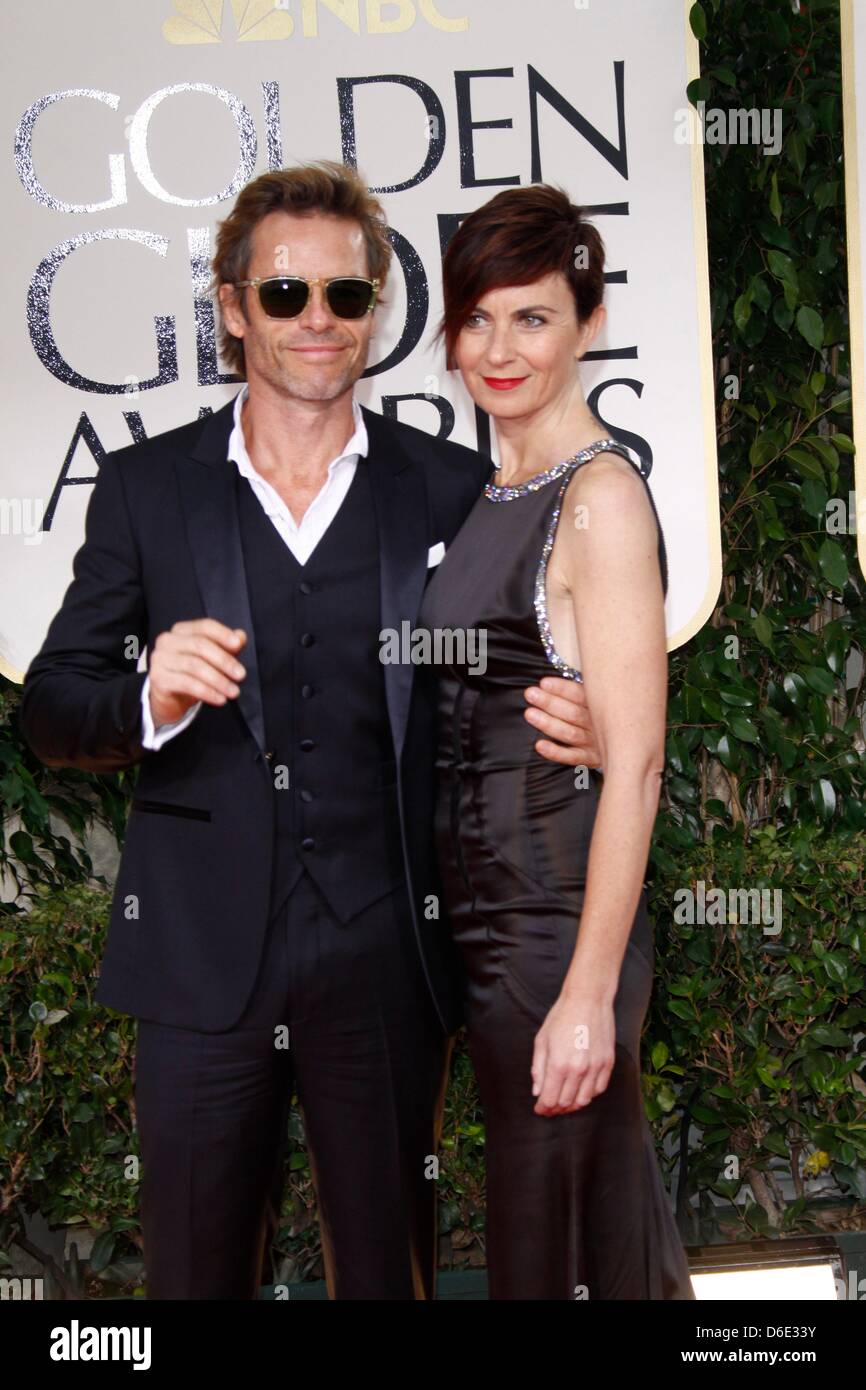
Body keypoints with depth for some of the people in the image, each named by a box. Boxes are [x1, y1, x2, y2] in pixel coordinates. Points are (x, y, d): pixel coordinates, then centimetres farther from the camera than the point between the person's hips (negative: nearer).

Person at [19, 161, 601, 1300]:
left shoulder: (452, 487, 4)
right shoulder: (143, 489, 3)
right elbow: (51, 713, 3)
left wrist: (569, 728, -12)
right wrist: (151, 698, -18)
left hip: (386, 962, 0)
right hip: (201, 961, 0)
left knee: (389, 1270, 15)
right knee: (196, 1273, 14)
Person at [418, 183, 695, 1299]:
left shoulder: (601, 494, -15)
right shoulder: (488, 495, 11)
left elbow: (634, 760, -19)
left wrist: (588, 992, -21)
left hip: (560, 920, -7)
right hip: (486, 915, 8)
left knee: (546, 1245, 6)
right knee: (613, 1216, 21)